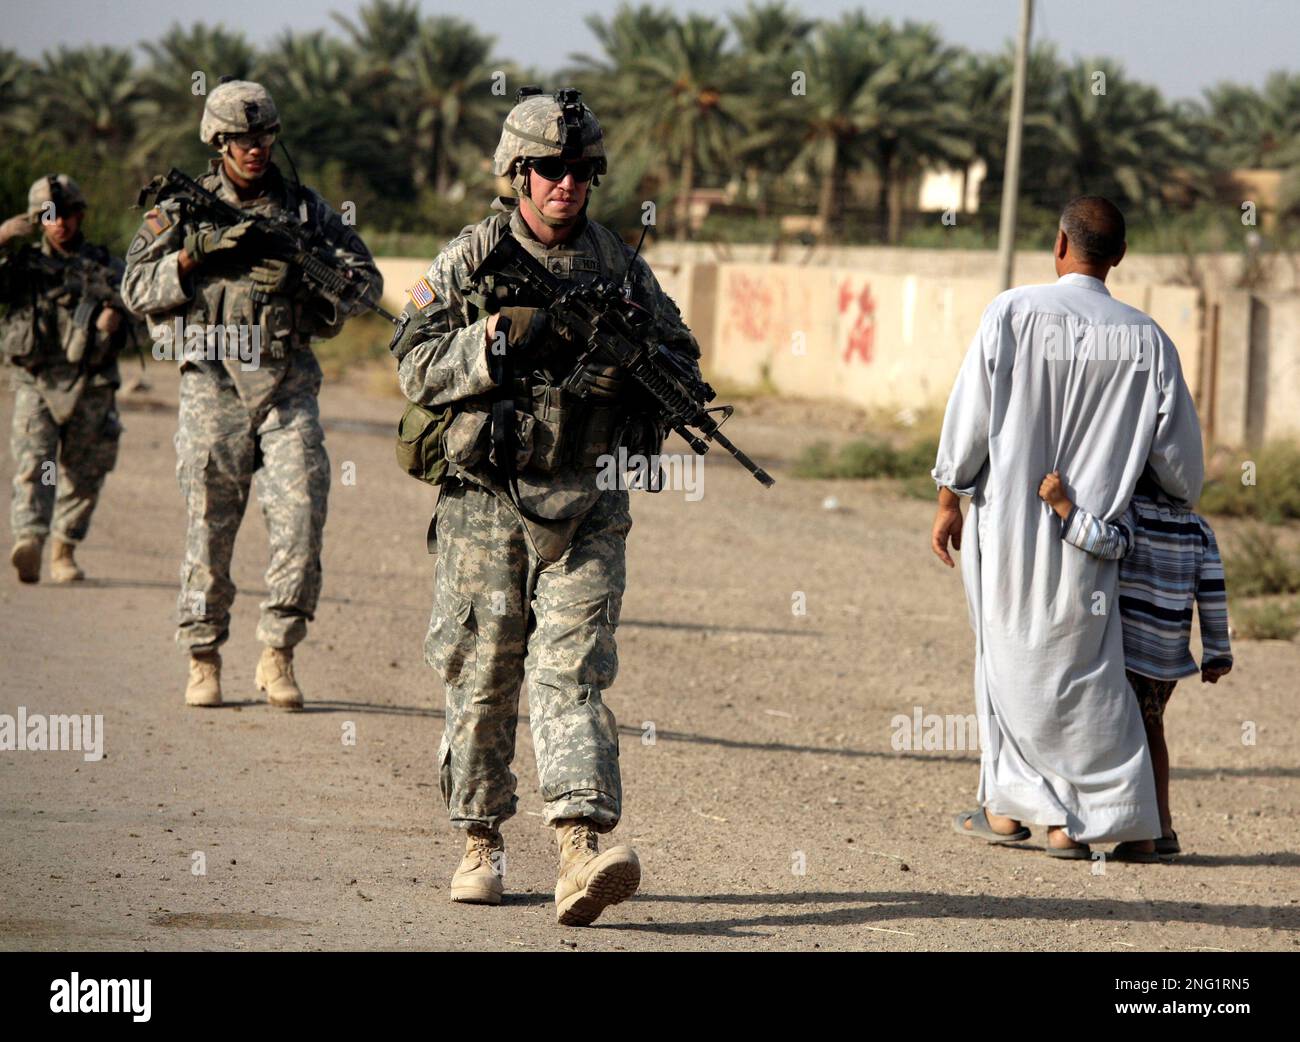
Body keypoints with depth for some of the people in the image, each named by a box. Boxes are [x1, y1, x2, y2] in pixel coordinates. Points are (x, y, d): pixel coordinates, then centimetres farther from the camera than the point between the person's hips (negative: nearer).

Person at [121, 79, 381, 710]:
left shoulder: (304, 207, 11)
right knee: (209, 523, 2)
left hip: (288, 381, 1)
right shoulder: (184, 209, 7)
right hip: (212, 382, -1)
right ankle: (203, 660, 13)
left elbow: (364, 274, 11)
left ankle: (278, 655, -1)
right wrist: (195, 254, -13)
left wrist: (299, 275, -6)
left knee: (302, 511, -11)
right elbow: (137, 288, 1)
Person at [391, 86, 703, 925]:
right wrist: (500, 339, -18)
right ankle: (481, 841, 21)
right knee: (482, 676, 7)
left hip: (585, 509, 0)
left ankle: (582, 849, -23)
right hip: (486, 503, 0)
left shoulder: (619, 265, 8)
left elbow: (682, 358, 14)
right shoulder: (470, 259, 2)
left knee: (572, 669, -11)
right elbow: (417, 367, -4)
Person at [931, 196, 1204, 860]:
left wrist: (950, 499, 6)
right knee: (1080, 667, 9)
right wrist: (1182, 504, 24)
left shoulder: (1013, 313, -8)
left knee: (1010, 659, 13)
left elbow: (969, 413, -6)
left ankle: (1009, 804, 15)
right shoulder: (1146, 340, -3)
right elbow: (1178, 449, 3)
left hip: (1006, 524, -1)